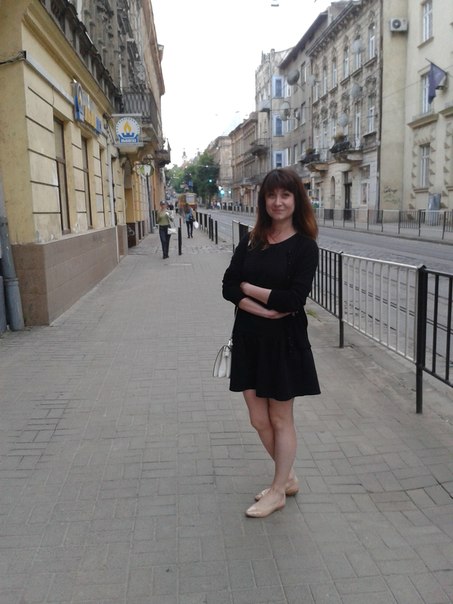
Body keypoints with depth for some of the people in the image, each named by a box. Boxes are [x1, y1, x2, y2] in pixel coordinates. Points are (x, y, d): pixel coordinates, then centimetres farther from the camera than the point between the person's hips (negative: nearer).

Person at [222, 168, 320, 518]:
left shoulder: (305, 246, -8)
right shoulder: (250, 242, 5)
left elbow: (295, 298, -19)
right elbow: (228, 286, -5)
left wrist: (248, 288, -11)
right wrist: (262, 309, -20)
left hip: (285, 342, -5)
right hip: (249, 339, 5)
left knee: (280, 419, 10)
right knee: (259, 419, 14)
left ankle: (278, 491, 29)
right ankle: (288, 478, 37)